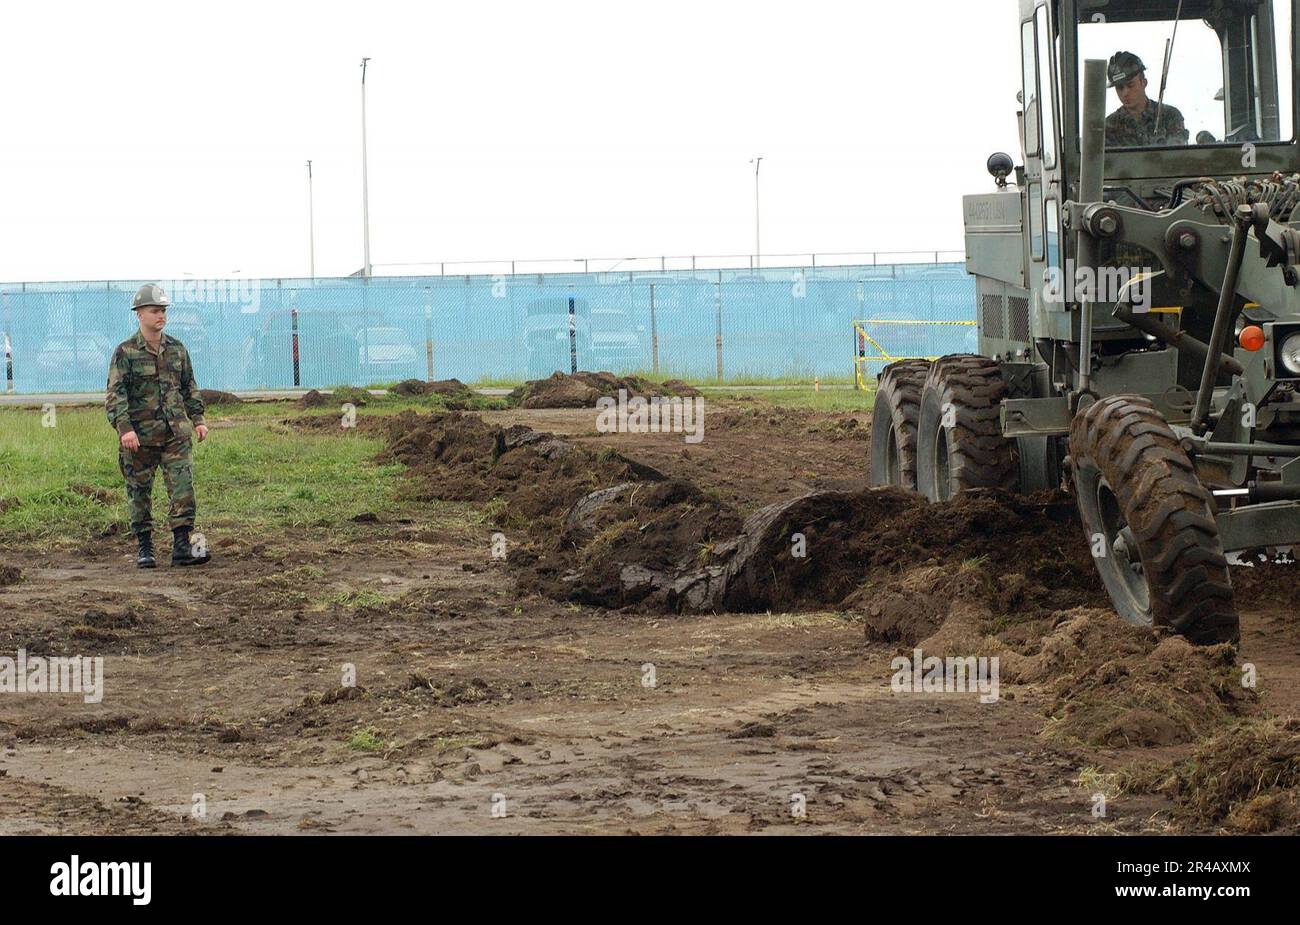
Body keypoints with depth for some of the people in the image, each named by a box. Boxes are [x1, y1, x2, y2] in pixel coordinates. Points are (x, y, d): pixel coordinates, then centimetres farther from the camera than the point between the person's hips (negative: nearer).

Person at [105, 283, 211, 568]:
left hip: (175, 434, 3)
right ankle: (145, 549, 15)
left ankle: (182, 547, -7)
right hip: (139, 436, -3)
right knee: (139, 493, 5)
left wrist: (197, 419, 11)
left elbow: (189, 387, 20)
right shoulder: (125, 352, -5)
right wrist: (124, 428, -22)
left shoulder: (177, 349, 10)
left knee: (183, 488, -8)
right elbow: (115, 394, -11)